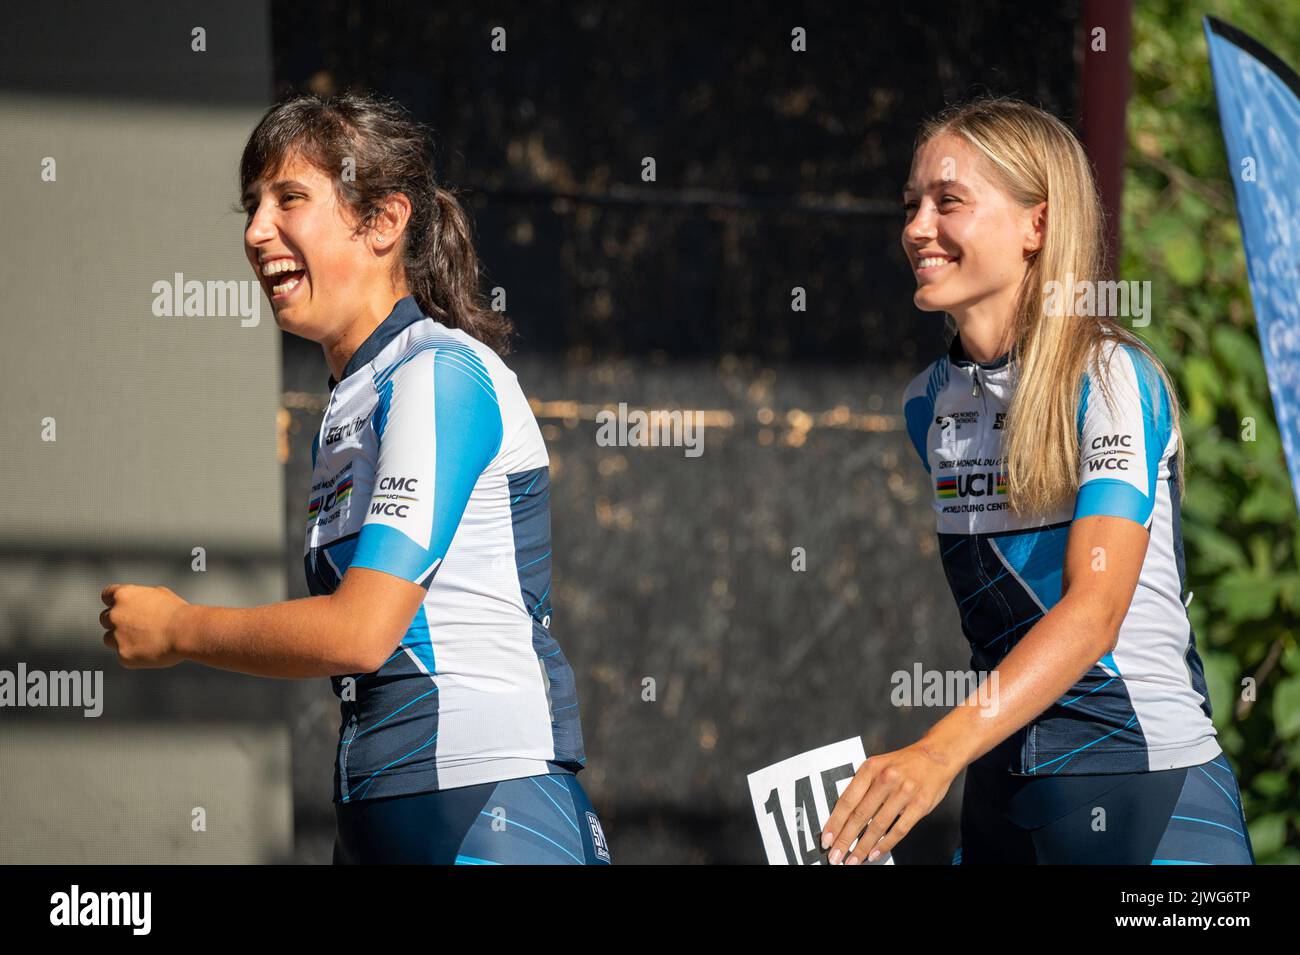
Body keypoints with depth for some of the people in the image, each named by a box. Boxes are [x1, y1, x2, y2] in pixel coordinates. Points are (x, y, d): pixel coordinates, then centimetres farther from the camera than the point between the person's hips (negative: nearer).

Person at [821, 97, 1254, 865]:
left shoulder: (1114, 382, -13)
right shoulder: (928, 403, 8)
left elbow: (1096, 608, -26)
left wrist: (941, 751, -38)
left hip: (1147, 780, -6)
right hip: (999, 786, 6)